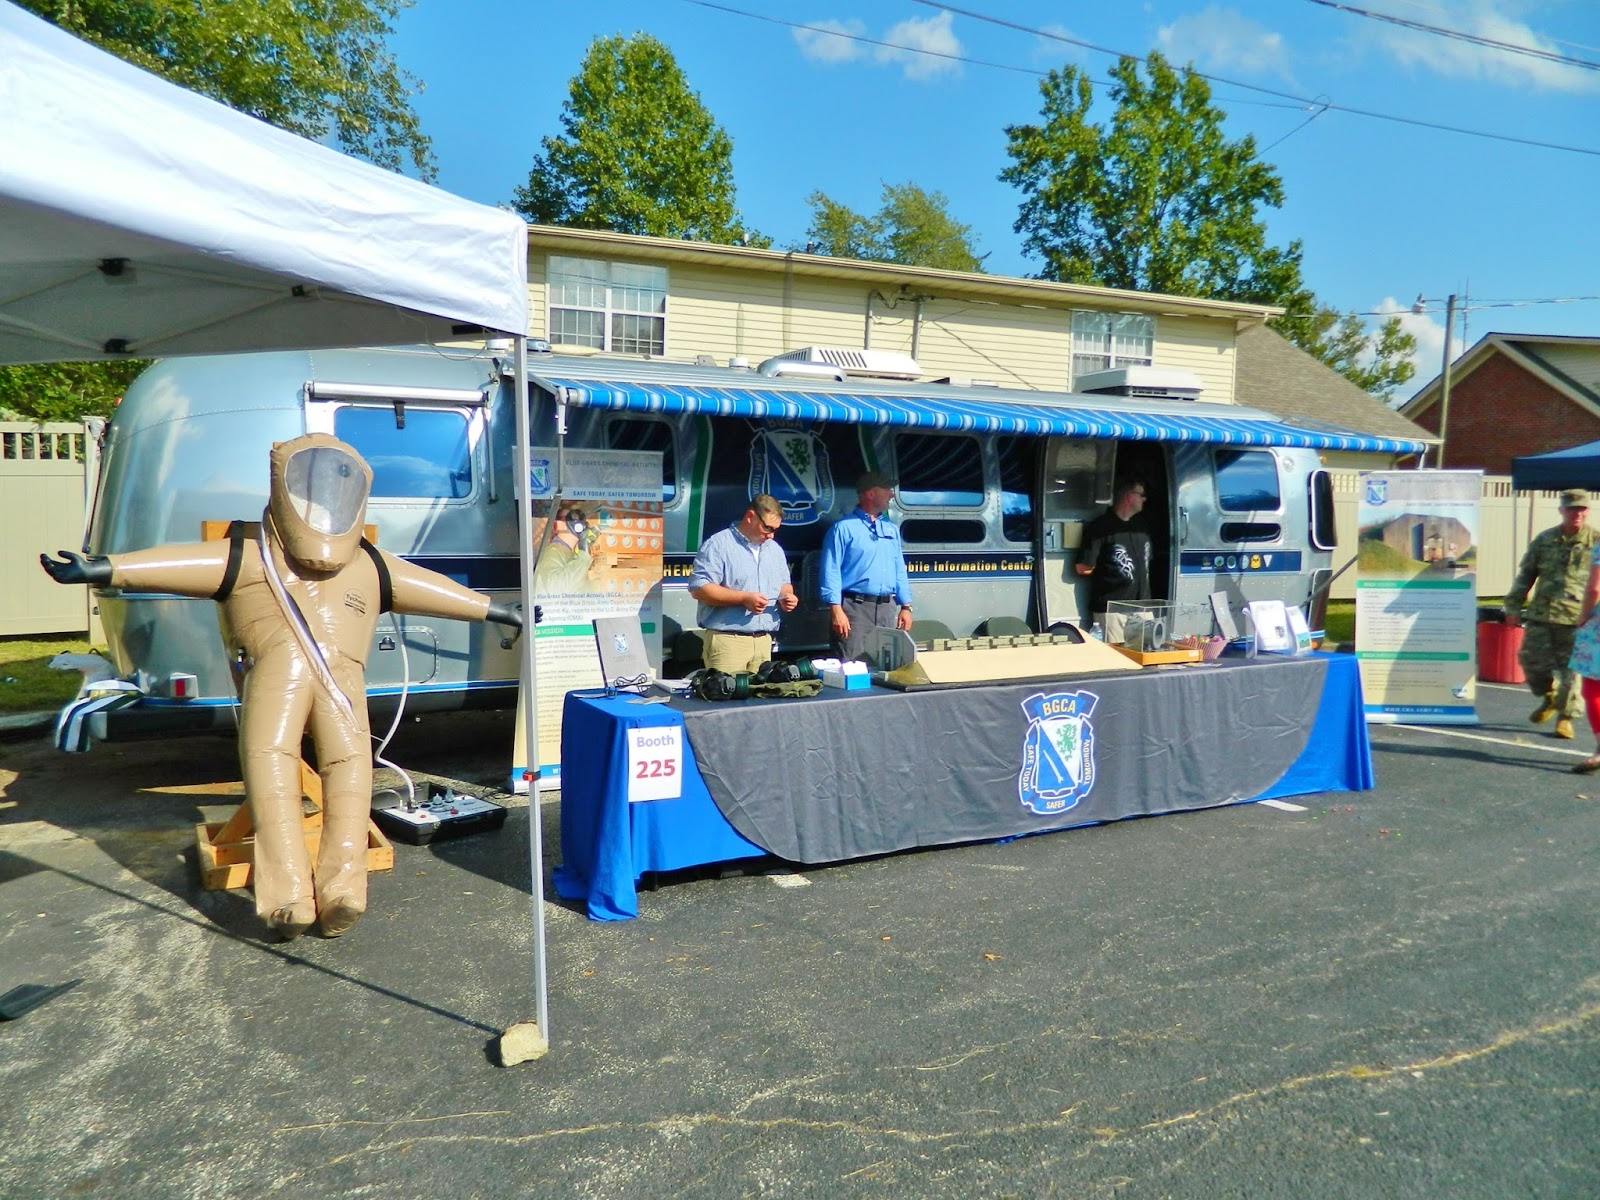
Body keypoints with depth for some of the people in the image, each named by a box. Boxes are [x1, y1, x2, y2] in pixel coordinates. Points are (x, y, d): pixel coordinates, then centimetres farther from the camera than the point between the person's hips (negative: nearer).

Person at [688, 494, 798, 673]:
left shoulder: (775, 549, 17)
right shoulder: (718, 545, -6)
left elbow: (784, 584, 27)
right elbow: (698, 587, -14)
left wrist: (787, 597, 2)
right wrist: (743, 598, -19)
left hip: (764, 641, 6)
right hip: (727, 640, -6)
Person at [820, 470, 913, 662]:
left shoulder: (892, 529, 18)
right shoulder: (844, 528, -3)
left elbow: (900, 570, 20)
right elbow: (831, 571, -9)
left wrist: (905, 606, 11)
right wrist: (836, 609, -18)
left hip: (887, 609, 7)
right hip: (856, 607, -6)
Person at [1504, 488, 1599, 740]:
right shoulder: (1545, 540, 10)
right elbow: (1525, 574, 15)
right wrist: (1513, 607, 11)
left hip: (1578, 618, -3)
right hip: (1541, 615, 3)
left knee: (1571, 668, -2)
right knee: (1531, 660, 5)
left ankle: (1565, 717, 10)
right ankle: (1549, 697, 33)